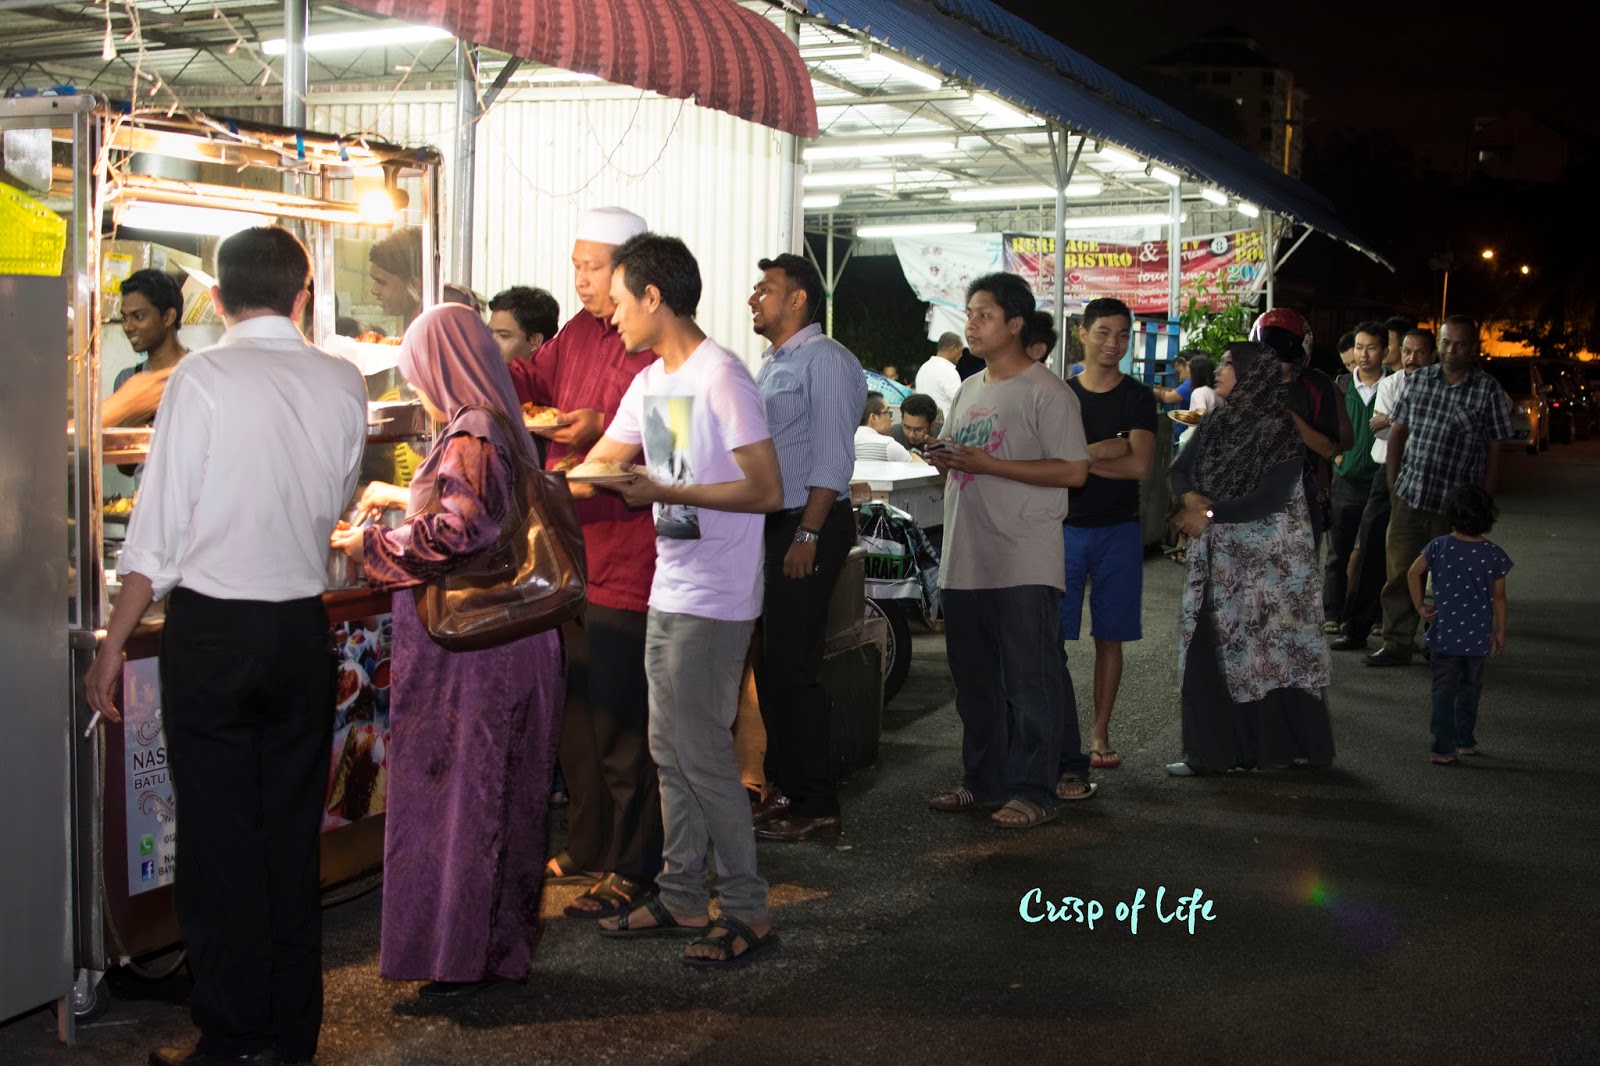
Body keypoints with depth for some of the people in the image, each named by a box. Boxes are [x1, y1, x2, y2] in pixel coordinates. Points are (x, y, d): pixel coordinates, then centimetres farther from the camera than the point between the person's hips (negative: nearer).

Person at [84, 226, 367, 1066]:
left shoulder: (201, 378, -10)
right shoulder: (343, 383, 1)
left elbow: (160, 528, -11)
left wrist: (112, 648, -5)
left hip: (211, 627, -4)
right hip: (303, 628, 4)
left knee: (220, 839, 5)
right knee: (293, 838, 12)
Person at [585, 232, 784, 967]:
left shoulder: (719, 377, -15)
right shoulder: (650, 384, 13)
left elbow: (767, 493, -20)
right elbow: (591, 473, 21)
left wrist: (664, 493, -22)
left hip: (713, 602, -9)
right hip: (668, 594, 9)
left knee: (701, 754, -5)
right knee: (669, 750, 14)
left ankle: (748, 911, 6)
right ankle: (683, 897, 25)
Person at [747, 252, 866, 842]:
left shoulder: (826, 359, -10)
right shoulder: (770, 364, 19)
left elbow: (832, 456, -17)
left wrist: (807, 535, -21)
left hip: (809, 525, -9)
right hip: (770, 524, 9)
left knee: (792, 666, -8)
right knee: (769, 662, 11)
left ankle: (815, 805, 0)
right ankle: (784, 787, 22)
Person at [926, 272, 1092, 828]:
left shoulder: (1046, 392, -8)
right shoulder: (969, 390, 18)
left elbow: (1074, 470, -16)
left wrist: (986, 464, -18)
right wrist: (945, 460, 3)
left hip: (1026, 567, -8)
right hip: (965, 561, 8)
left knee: (1032, 680, -3)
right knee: (974, 679, 14)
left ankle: (1034, 789, 4)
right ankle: (983, 781, 24)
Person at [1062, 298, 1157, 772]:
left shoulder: (1138, 398, 3)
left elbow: (1140, 465, -10)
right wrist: (1109, 448, -14)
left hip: (1118, 532, 0)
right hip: (1063, 528, 0)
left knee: (1109, 638, 6)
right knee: (1051, 636, -5)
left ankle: (1099, 733, 15)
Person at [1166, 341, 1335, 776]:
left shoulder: (1283, 430, -10)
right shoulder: (1217, 422, 9)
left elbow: (1271, 498, -18)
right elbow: (1179, 470, 9)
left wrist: (1209, 514, -16)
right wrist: (1188, 497, -13)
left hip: (1269, 559, -6)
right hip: (1216, 559, 6)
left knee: (1271, 649, 2)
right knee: (1211, 651, 6)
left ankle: (1275, 745, 13)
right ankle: (1213, 750, 13)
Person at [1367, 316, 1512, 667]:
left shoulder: (1487, 390, -2)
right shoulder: (1419, 380, 7)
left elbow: (1494, 450, -1)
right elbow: (1397, 430, 13)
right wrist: (1393, 481, 8)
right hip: (1409, 499, 3)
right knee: (1401, 573, 4)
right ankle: (1397, 644, 12)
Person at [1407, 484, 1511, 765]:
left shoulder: (1439, 546, -6)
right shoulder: (1494, 554, -6)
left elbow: (1413, 573, -9)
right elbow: (1499, 597, -1)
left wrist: (1420, 606, 1)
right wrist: (1500, 631, 8)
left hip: (1445, 633, 0)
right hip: (1478, 636, 1)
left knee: (1444, 691, 4)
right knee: (1470, 687, 18)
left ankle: (1444, 749, 0)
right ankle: (1465, 741, 27)